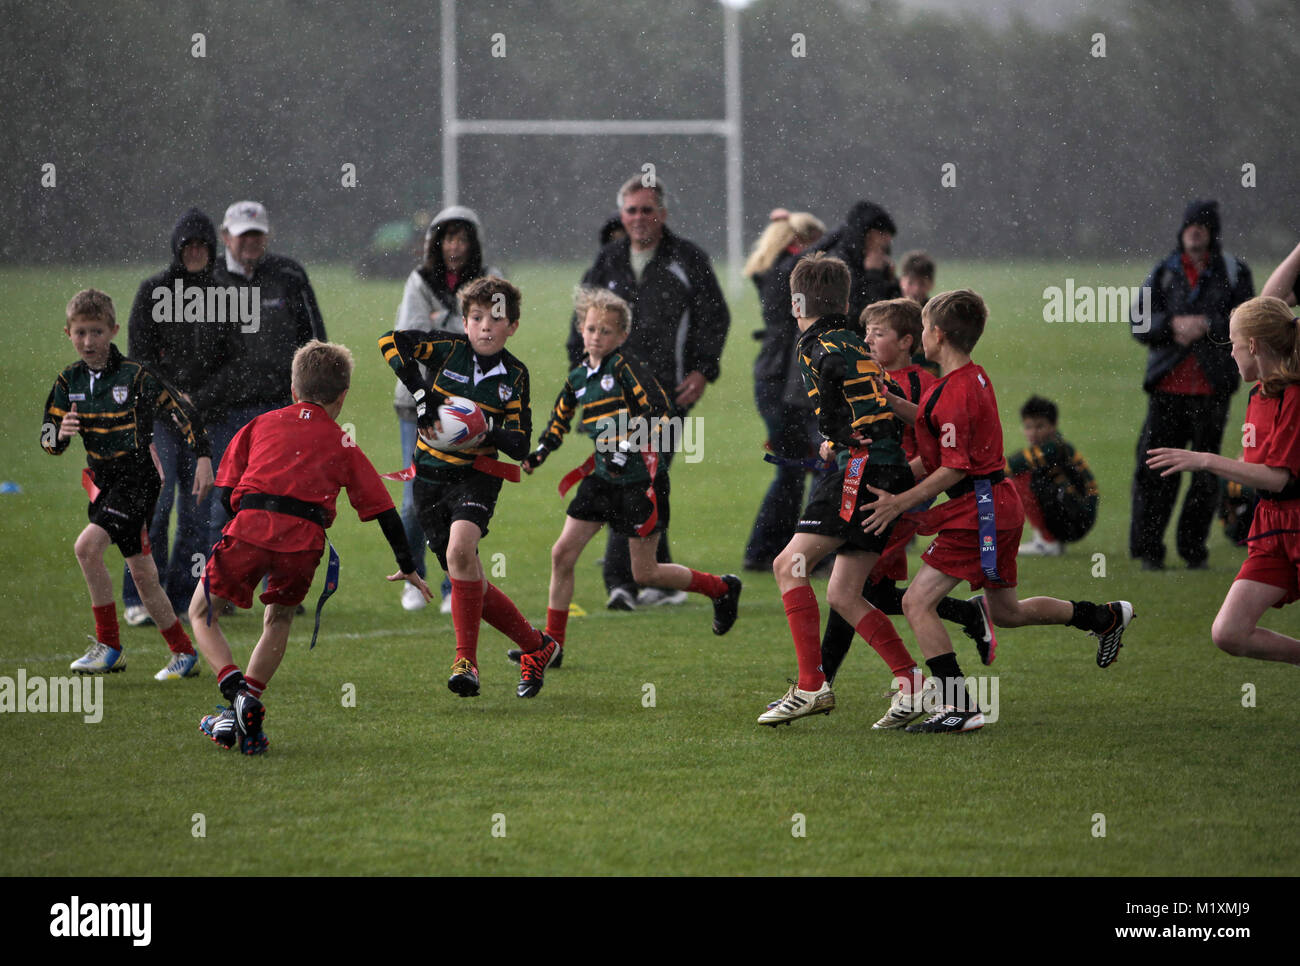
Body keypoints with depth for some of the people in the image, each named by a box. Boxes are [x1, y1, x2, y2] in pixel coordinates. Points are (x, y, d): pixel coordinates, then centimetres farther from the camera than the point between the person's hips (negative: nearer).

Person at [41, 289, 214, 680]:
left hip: (136, 478, -7)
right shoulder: (69, 381, 3)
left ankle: (108, 645, -14)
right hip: (101, 479, 7)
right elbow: (48, 441, 6)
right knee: (142, 573, 10)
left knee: (87, 545, -24)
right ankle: (183, 653, 22)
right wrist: (60, 433, -17)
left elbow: (182, 412, -9)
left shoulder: (135, 377, -13)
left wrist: (203, 458, -13)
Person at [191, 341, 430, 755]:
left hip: (250, 525, -1)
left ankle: (235, 687, -8)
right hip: (305, 539, 1)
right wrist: (407, 568, 34)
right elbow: (384, 510, 24)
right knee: (279, 620, 26)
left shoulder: (262, 424, 23)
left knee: (202, 614, 15)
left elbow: (225, 493, 17)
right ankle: (247, 713, 16)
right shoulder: (343, 444, 22)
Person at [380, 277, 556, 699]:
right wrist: (420, 395, -21)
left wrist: (489, 433, -22)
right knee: (470, 584, 4)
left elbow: (521, 445, -1)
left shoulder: (514, 375, 0)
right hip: (431, 476, 2)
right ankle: (536, 646, 23)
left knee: (460, 549, -30)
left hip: (478, 476, -2)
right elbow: (391, 342, -14)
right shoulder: (450, 348, -3)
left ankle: (466, 660, -26)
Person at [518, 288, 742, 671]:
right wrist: (541, 451, 12)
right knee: (562, 553, -1)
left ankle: (722, 589, 22)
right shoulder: (578, 377, 9)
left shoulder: (625, 369, -13)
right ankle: (552, 645, 7)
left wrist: (627, 448, -26)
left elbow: (659, 409, -21)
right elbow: (560, 419, 26)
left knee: (645, 574, -1)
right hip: (603, 479, 7)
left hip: (641, 479, -7)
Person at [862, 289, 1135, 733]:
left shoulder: (955, 394, -20)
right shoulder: (974, 377, 10)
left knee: (917, 601, -13)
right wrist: (892, 403, 19)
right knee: (1004, 611, 25)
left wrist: (900, 502, -16)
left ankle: (960, 708, -17)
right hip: (999, 507, 10)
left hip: (979, 509, -10)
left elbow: (954, 470, -20)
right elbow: (942, 425, 26)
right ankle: (1107, 617, 35)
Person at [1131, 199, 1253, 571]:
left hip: (1211, 386, -1)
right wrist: (1173, 324, -14)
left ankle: (1194, 547, 12)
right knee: (1155, 468, -4)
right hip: (1167, 386, 1)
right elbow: (1139, 324, 4)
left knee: (1206, 472, 2)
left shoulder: (1233, 273, 7)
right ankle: (1148, 547, 1)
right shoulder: (1162, 273, 12)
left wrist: (1207, 326, -14)